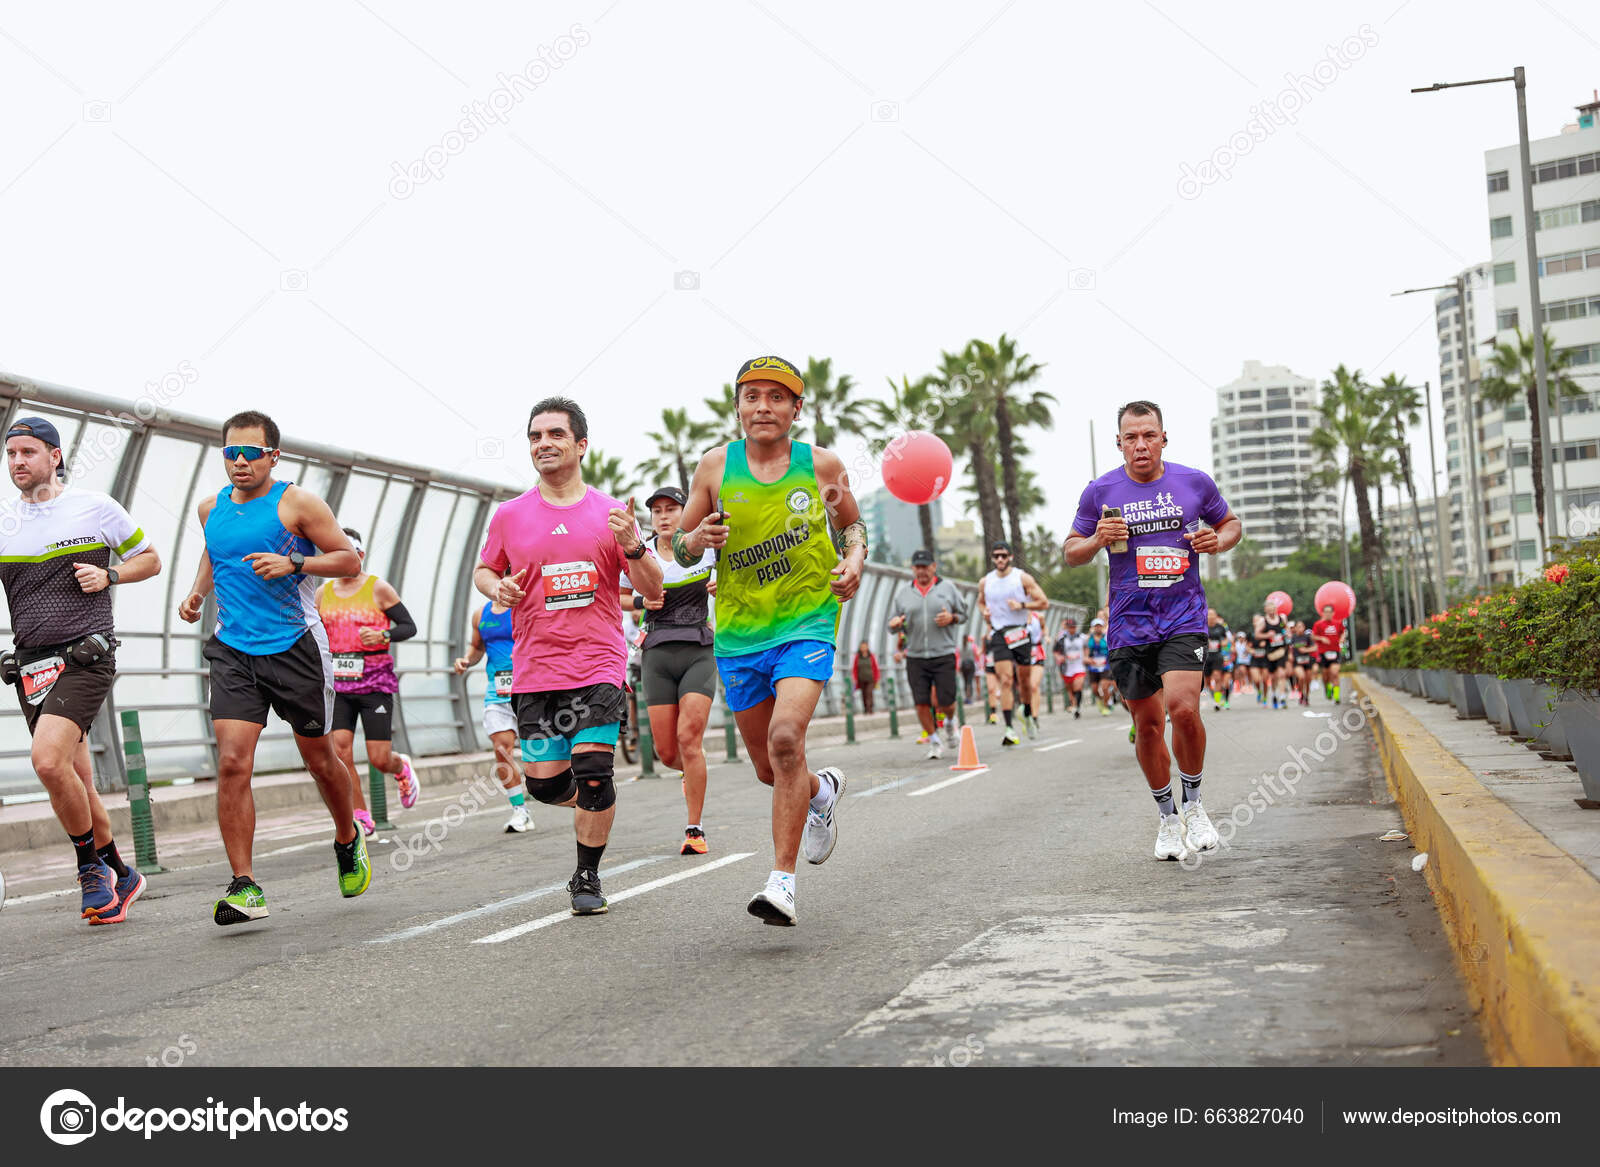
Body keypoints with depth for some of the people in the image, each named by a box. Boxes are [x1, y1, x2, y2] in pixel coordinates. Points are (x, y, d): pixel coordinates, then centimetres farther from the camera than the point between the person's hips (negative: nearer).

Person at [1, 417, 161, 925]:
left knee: (48, 760, -23)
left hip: (85, 658, -5)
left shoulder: (96, 507, 2)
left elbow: (150, 559, 11)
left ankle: (91, 865, -4)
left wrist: (107, 575, -6)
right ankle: (120, 876, 23)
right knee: (76, 782, 7)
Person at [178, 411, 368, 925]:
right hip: (233, 651, 3)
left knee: (319, 759, 10)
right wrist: (197, 593, 13)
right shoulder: (211, 508, 9)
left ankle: (348, 842, 38)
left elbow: (349, 560, -4)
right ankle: (244, 887, -9)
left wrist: (292, 564, -18)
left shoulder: (297, 503, -5)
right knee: (232, 763, -12)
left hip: (295, 647, -3)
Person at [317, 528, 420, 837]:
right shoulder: (323, 593, 10)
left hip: (375, 683, -3)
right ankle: (361, 817, 1)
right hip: (337, 684, 3)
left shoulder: (379, 589, -1)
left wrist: (383, 635, -18)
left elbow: (409, 626, -1)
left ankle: (402, 768, 33)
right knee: (339, 750, -12)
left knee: (380, 759, -5)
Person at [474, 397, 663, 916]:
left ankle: (587, 878, 9)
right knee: (543, 782, -1)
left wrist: (633, 547, -15)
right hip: (535, 669, 2)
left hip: (599, 664, -2)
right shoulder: (509, 515, 7)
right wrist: (498, 588, -2)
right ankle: (591, 801, 35)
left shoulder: (611, 513, 3)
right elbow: (483, 570, 21)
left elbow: (653, 591, 3)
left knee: (594, 773, -11)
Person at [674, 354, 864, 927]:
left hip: (808, 622, -3)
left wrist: (854, 559, -2)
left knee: (785, 738, -25)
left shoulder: (822, 464, -1)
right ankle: (823, 790, 47)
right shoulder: (716, 466, 0)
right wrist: (697, 539, -16)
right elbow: (680, 548, 7)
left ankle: (782, 881, -19)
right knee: (769, 768, 11)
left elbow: (852, 521, 18)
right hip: (739, 631, 3)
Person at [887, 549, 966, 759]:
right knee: (921, 703, -4)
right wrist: (895, 624, -13)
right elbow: (892, 624, 12)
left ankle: (950, 722, 31)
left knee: (945, 701, -5)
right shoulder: (902, 592, 8)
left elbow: (963, 613, 13)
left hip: (944, 655, -1)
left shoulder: (947, 587, 5)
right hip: (915, 657, 2)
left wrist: (951, 618, -9)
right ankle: (934, 742, 16)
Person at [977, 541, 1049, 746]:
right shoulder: (985, 582, 7)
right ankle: (1010, 729, -19)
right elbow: (981, 602, 27)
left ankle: (1028, 715, 38)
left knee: (1024, 679, 10)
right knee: (1005, 680, -13)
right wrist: (985, 612, 5)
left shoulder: (1023, 578, -1)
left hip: (1020, 632, 0)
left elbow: (1044, 603, -1)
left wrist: (1022, 605, -15)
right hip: (998, 634, 0)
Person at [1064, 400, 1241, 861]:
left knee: (1183, 707, -20)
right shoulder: (1100, 491, 1)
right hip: (1129, 623, 1)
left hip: (1184, 617, -1)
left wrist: (1218, 539, -4)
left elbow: (1231, 523, 19)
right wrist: (1097, 540, -12)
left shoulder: (1194, 482, 3)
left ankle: (1193, 803, 4)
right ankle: (1167, 816, 25)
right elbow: (1071, 553, 10)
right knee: (1148, 722, 5)